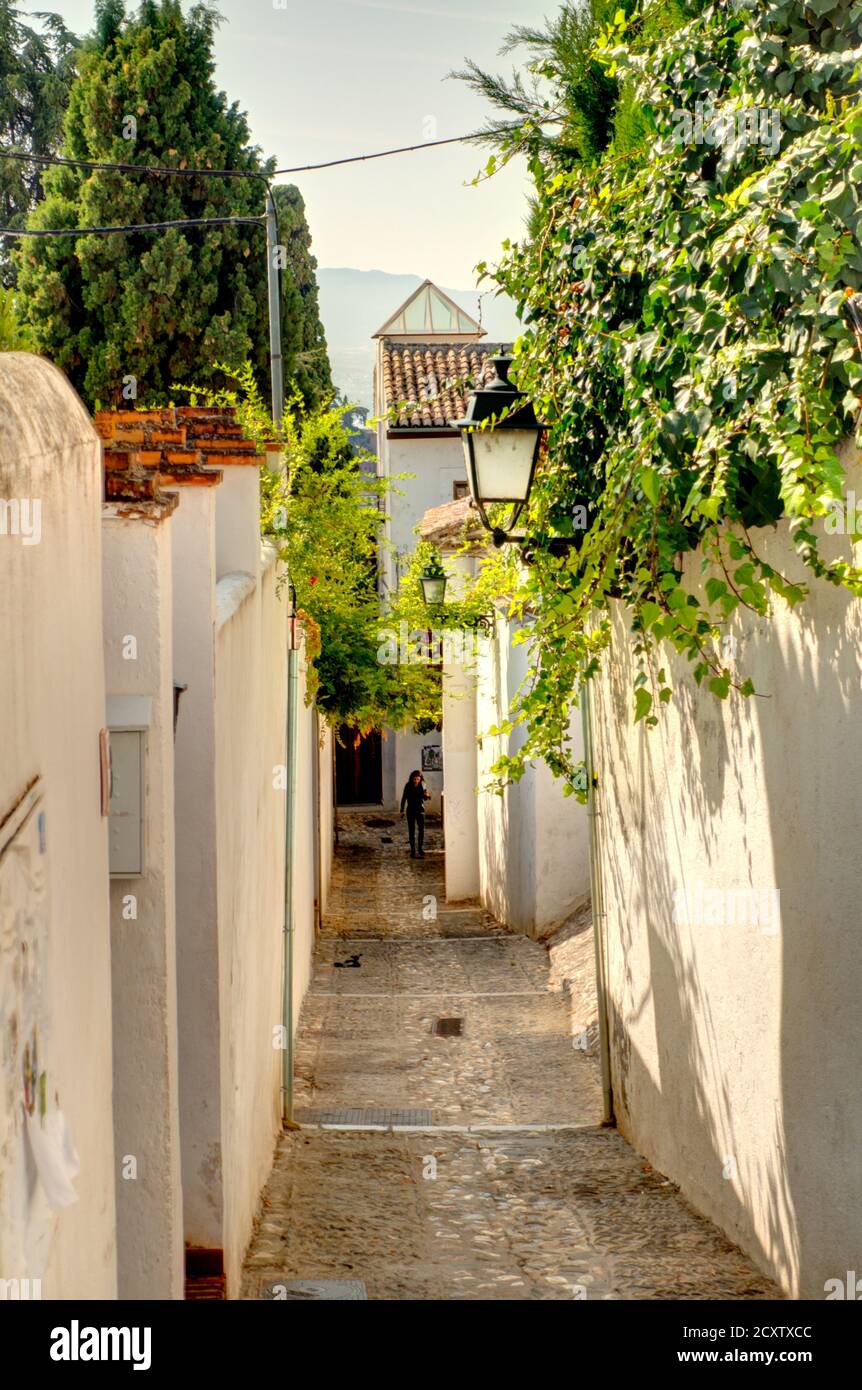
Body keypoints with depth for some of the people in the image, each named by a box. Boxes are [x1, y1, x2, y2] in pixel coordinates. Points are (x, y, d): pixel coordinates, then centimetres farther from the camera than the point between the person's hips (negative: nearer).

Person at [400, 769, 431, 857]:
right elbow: (404, 798, 2)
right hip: (410, 810, 0)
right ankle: (412, 850, 10)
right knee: (411, 830, 4)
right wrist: (402, 811, 2)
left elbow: (424, 798, 6)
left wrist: (427, 795, -18)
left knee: (421, 829, -11)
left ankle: (421, 850, -8)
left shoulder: (422, 785, -4)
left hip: (420, 809, 0)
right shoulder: (408, 786, -6)